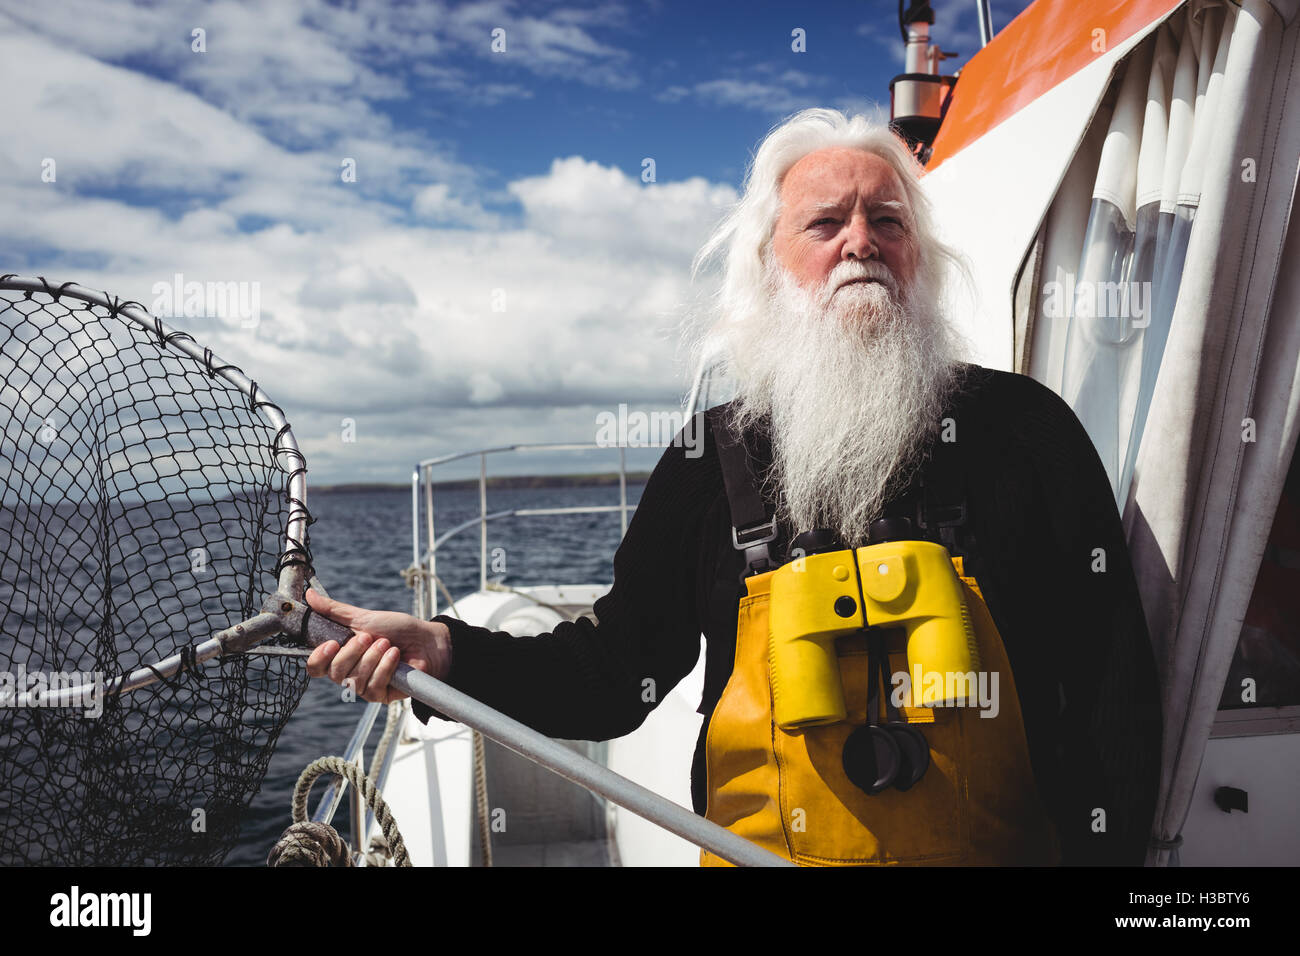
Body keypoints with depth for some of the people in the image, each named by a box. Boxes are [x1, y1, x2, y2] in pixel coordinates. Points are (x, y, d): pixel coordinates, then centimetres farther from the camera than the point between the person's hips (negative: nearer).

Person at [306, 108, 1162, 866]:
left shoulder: (1022, 427, -4)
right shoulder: (713, 454, 0)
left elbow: (1114, 685, -2)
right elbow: (617, 669, 4)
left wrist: (1104, 850, -11)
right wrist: (448, 654, -9)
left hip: (999, 847, -1)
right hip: (757, 845, 2)